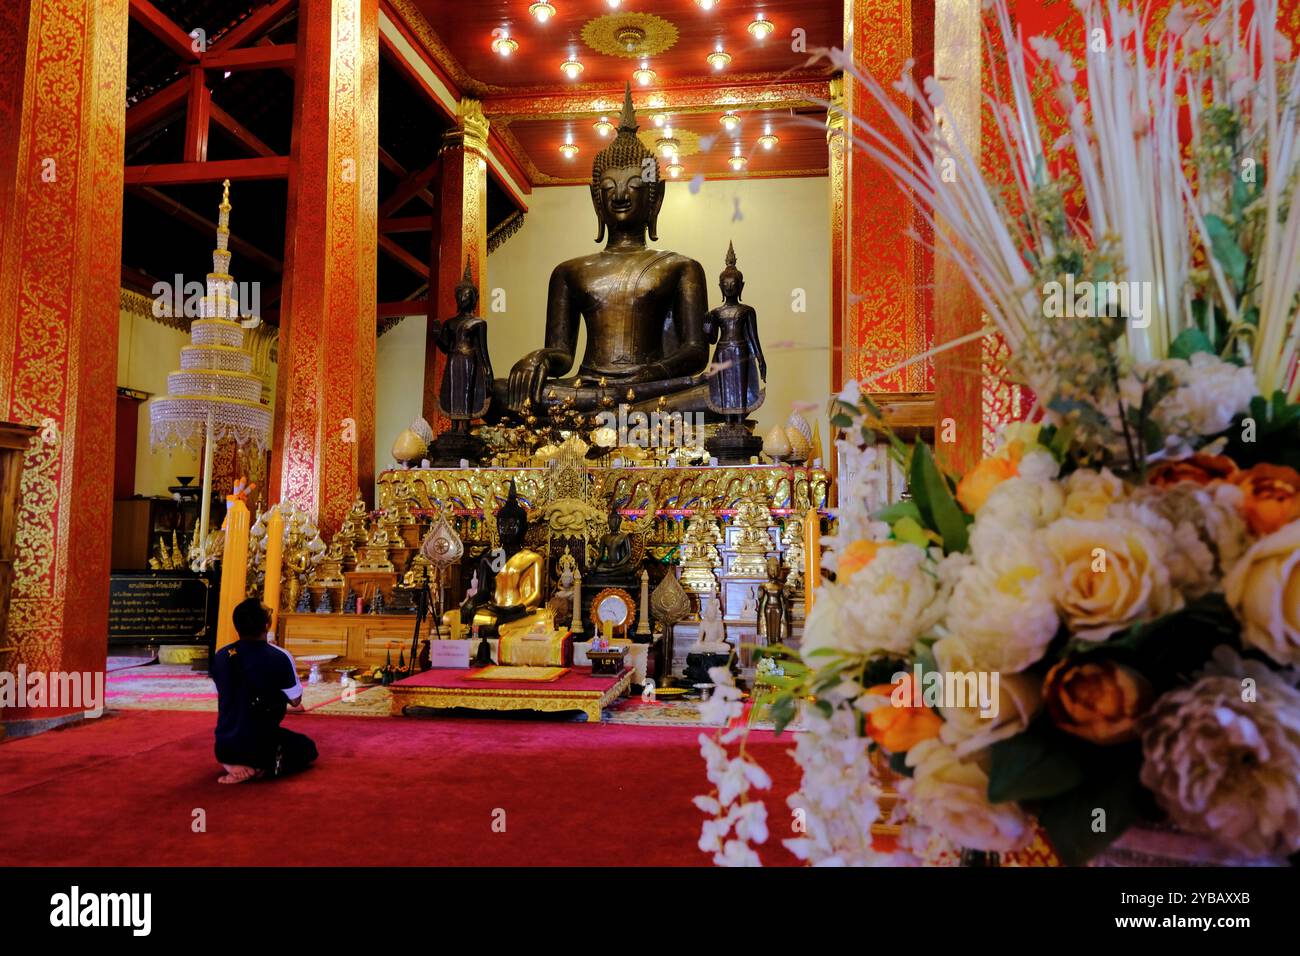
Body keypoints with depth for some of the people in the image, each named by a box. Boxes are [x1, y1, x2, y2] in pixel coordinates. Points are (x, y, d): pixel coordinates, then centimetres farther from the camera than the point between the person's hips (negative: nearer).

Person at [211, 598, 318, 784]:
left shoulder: (220, 656, -5)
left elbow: (228, 695, 11)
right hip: (259, 747, -6)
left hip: (224, 747, 6)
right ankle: (260, 768, -4)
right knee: (307, 747, 21)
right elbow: (295, 701, -5)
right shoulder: (280, 657, -18)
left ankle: (234, 762, 10)